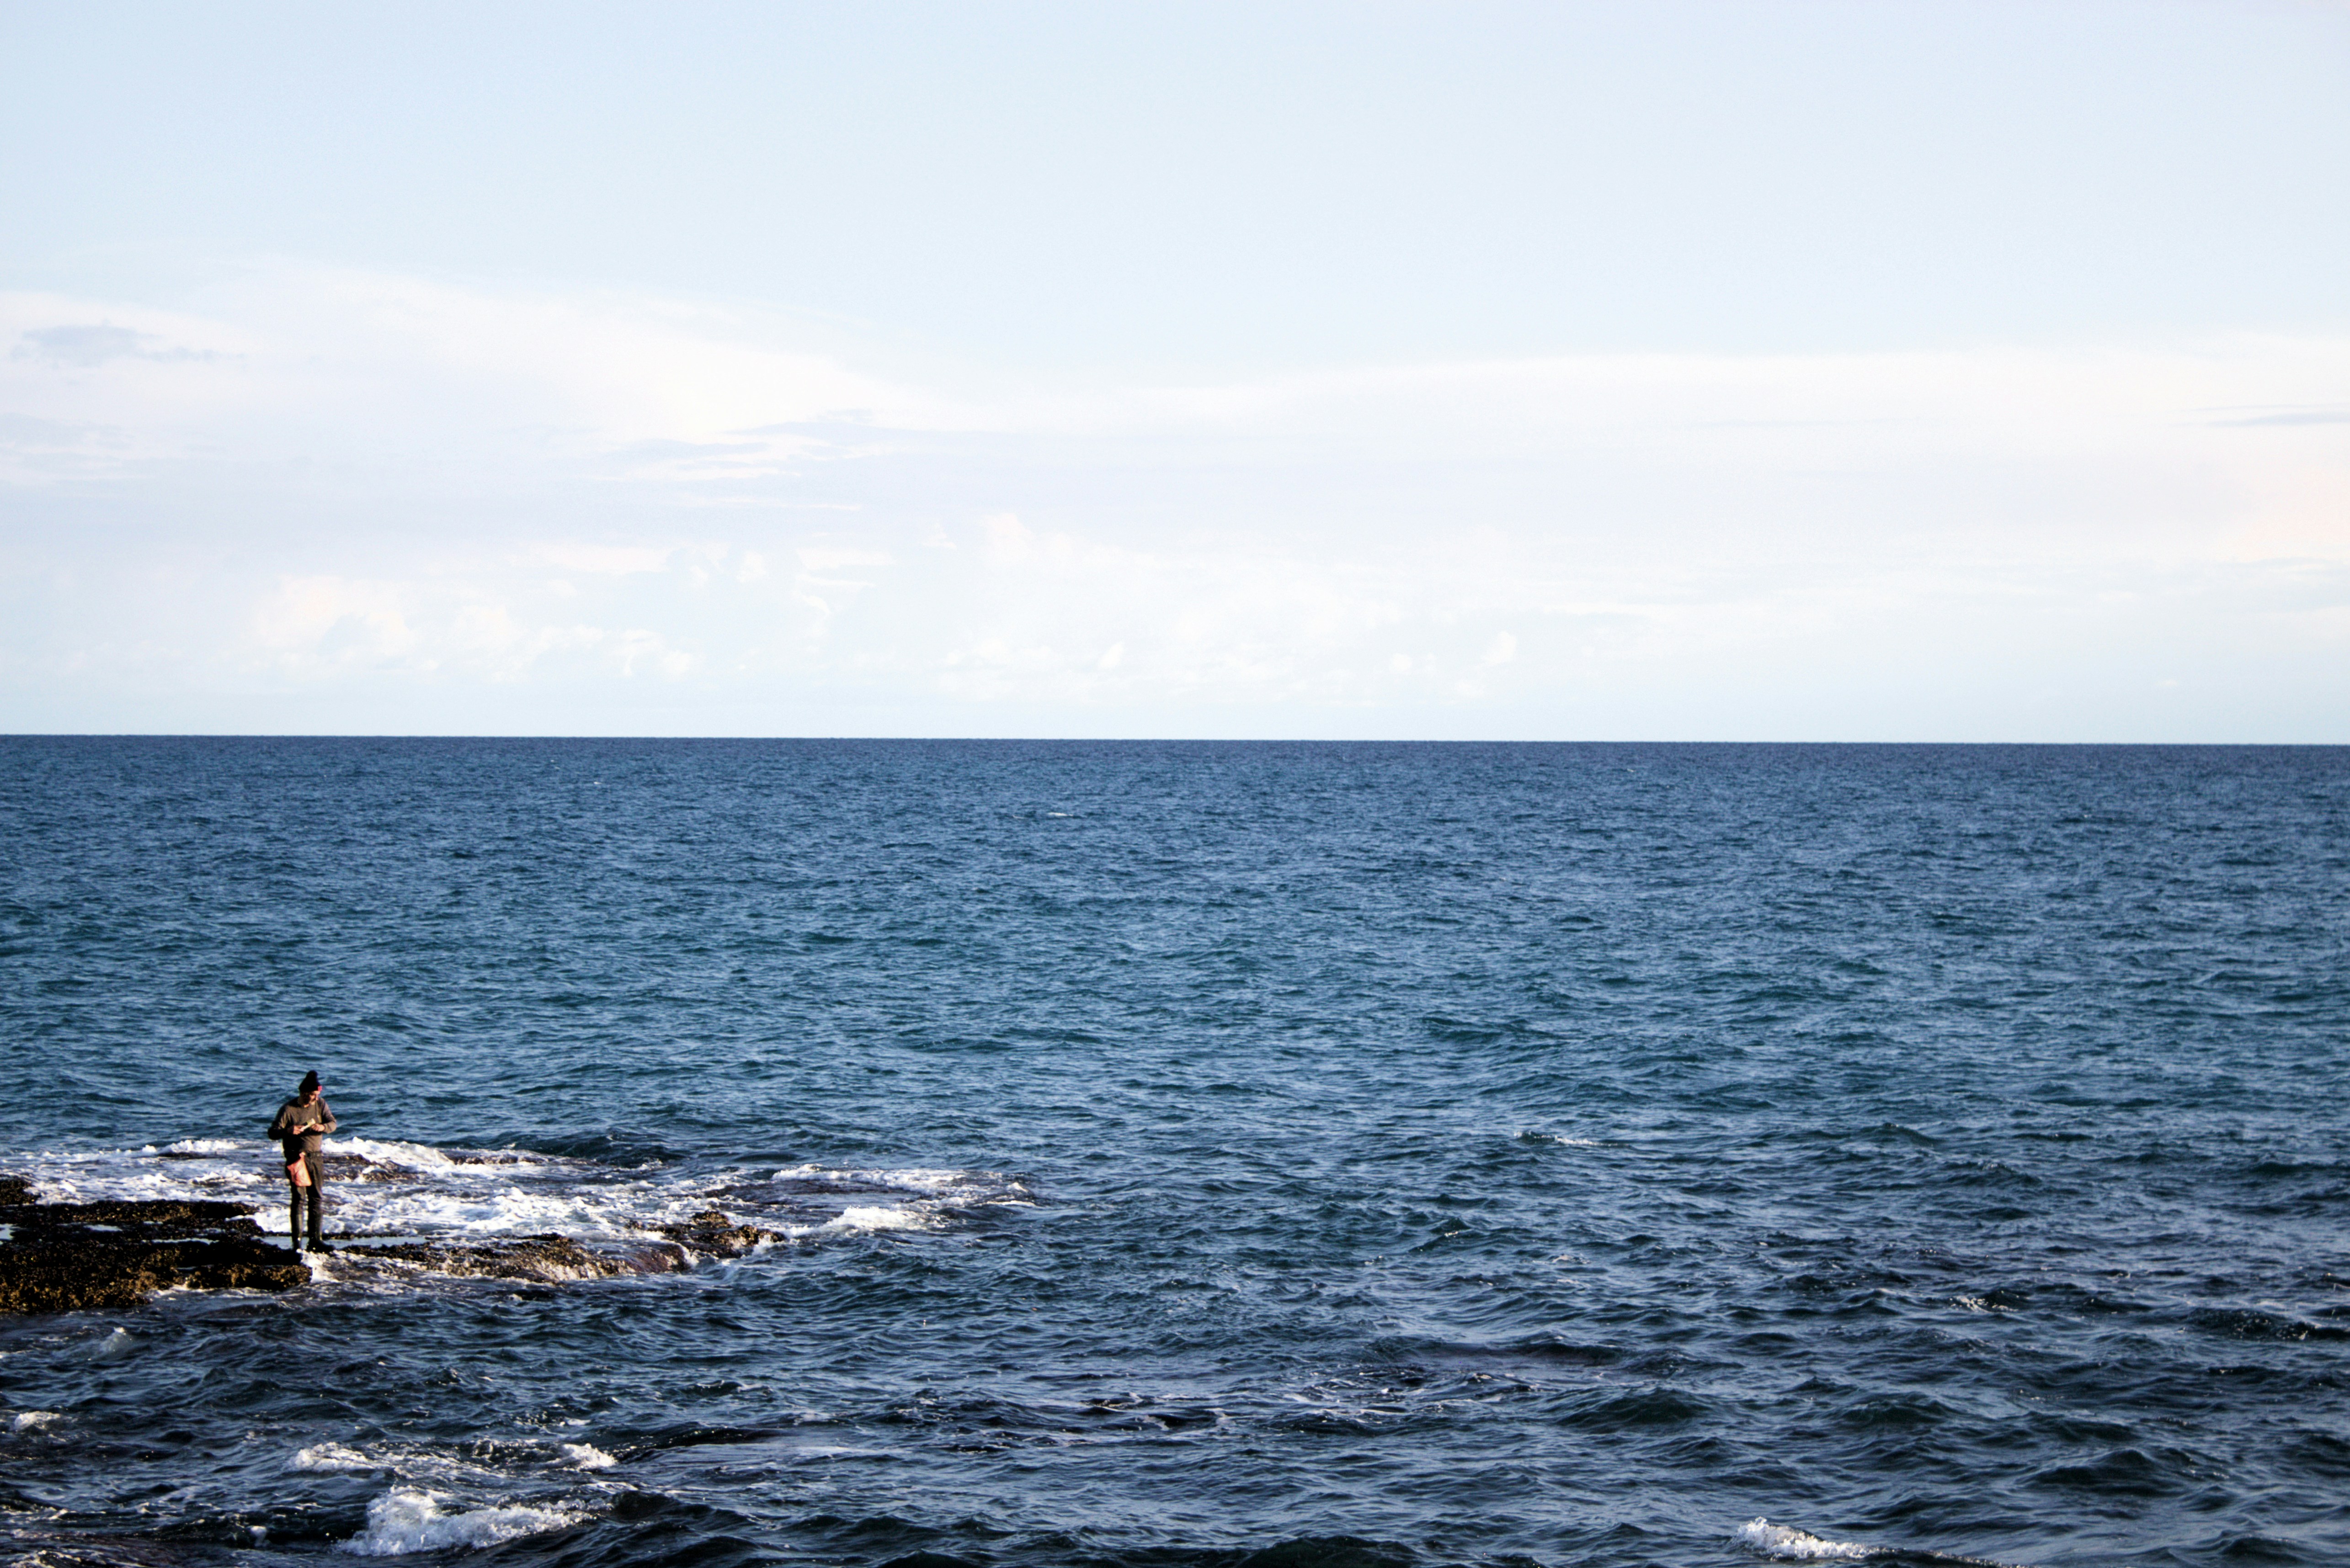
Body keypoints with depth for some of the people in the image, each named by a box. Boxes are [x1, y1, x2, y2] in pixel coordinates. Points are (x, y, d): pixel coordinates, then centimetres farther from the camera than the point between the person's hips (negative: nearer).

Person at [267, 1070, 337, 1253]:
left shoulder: (320, 1104, 4)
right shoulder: (288, 1109, -10)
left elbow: (333, 1123, -1)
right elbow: (272, 1133, -12)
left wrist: (323, 1127, -24)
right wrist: (287, 1131, -33)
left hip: (316, 1158, 5)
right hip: (297, 1159, -5)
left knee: (317, 1199, 10)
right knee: (299, 1199, -10)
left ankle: (316, 1241, 18)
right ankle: (297, 1242, -8)